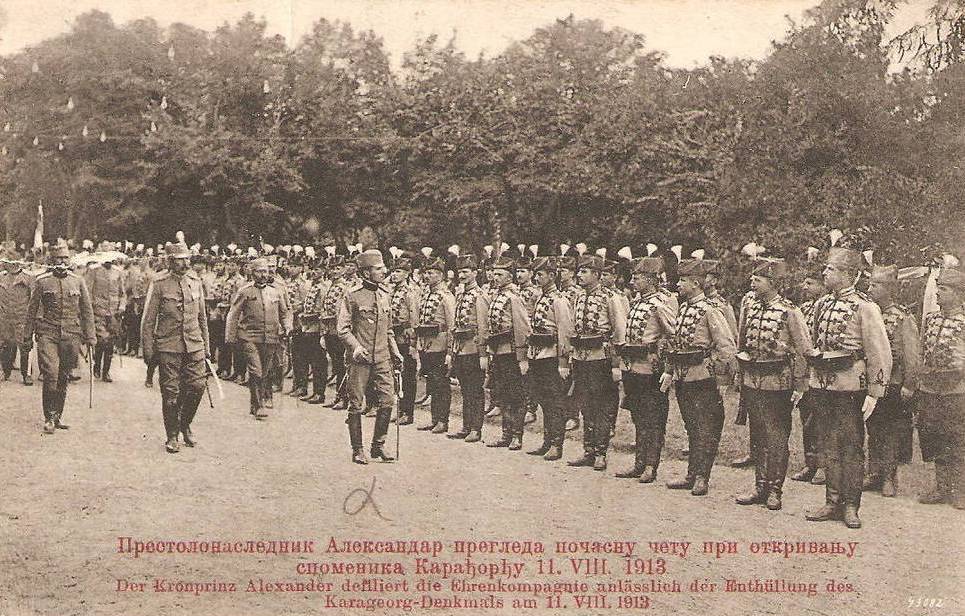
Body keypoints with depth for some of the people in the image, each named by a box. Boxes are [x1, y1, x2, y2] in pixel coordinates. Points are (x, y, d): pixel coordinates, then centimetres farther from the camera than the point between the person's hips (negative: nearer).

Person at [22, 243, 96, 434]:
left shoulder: (78, 281, 8)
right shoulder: (41, 281, 2)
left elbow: (87, 311, 11)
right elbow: (32, 311, 5)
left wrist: (90, 336, 6)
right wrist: (27, 338, 4)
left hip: (71, 336, 2)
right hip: (47, 334, -2)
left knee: (63, 378, 9)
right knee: (51, 376, -12)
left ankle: (58, 416, 21)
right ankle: (49, 418, -1)